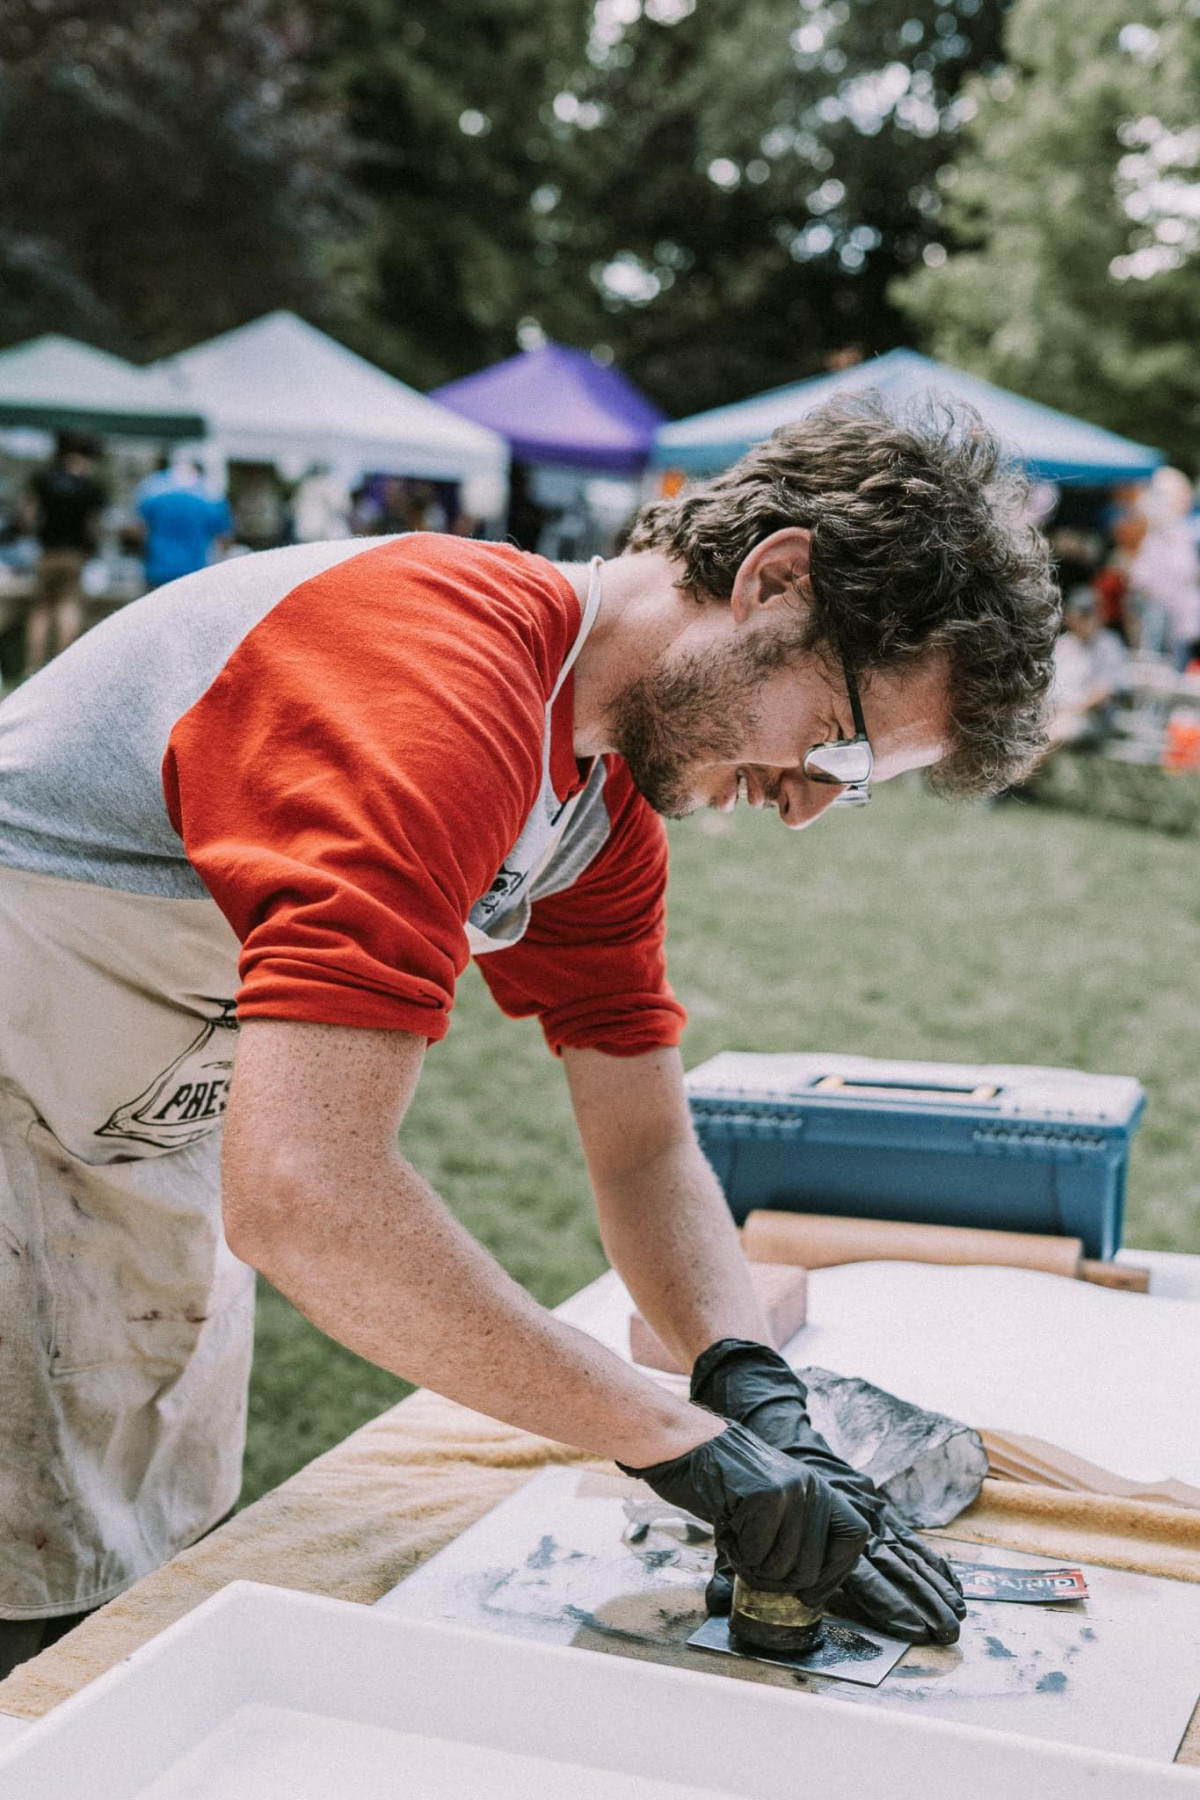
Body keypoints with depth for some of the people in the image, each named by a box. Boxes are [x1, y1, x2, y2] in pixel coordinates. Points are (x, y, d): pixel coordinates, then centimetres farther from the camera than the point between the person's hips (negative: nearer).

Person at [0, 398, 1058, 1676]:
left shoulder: (607, 803, -2)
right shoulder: (446, 682, -33)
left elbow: (646, 1150, 2)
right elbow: (305, 1194, -41)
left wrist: (752, 1387, -17)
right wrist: (681, 1438, -33)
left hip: (143, 1129, 9)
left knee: (163, 1574, 15)